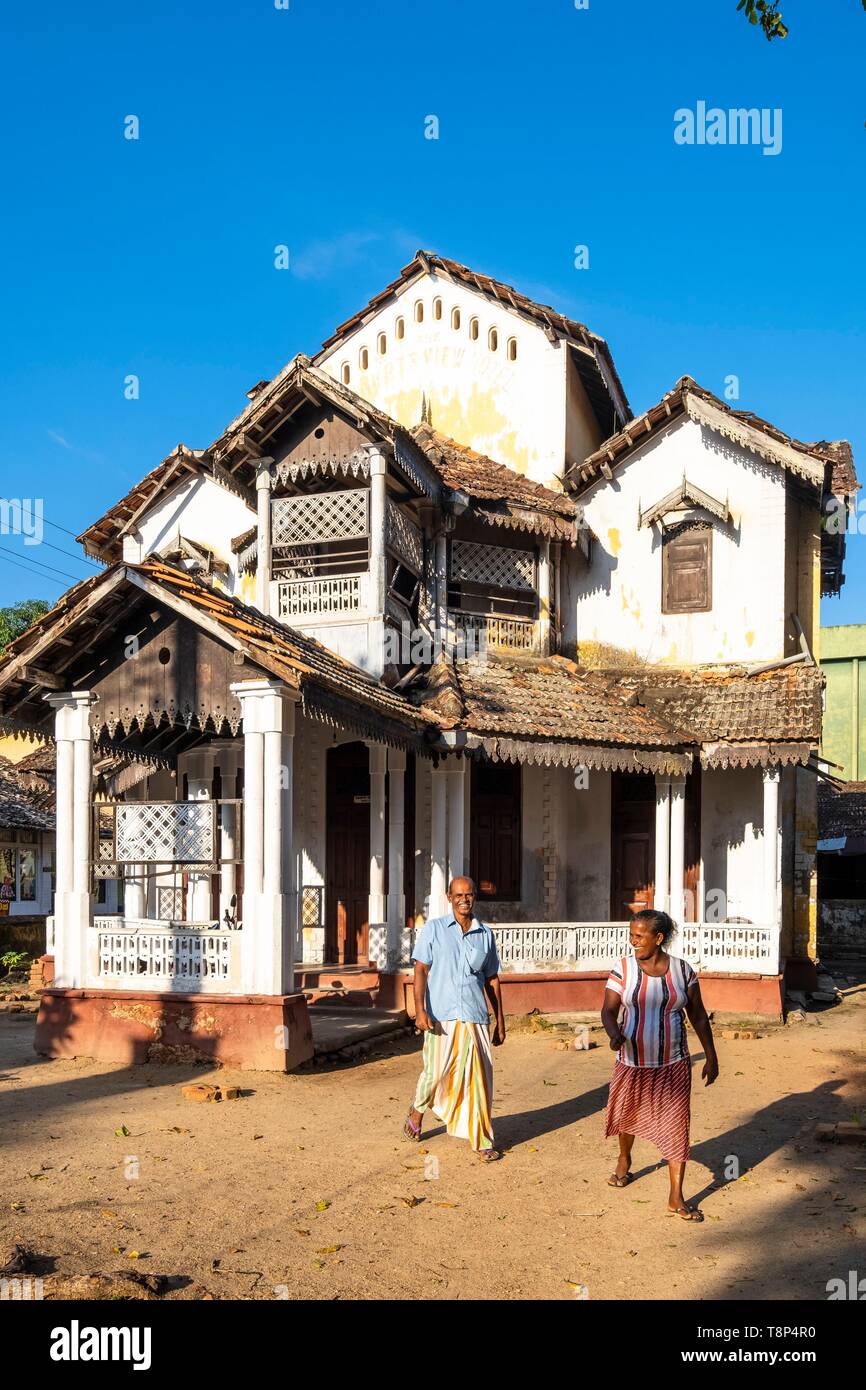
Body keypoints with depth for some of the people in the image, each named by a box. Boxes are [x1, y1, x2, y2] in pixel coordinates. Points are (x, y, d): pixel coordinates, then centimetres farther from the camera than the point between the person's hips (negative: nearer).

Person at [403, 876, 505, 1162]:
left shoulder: (486, 934, 12)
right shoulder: (433, 929, 3)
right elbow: (421, 970, -2)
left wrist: (500, 1021, 17)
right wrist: (420, 1009, -14)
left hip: (475, 1017, 2)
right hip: (441, 1017, -2)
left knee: (479, 1078, 1)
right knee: (435, 1072, 1)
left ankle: (482, 1140, 12)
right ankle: (417, 1111, 32)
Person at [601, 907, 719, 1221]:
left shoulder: (682, 969, -4)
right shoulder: (623, 968, -6)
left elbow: (698, 1015, 4)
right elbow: (608, 1010, -9)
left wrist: (711, 1056, 4)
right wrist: (614, 1033, -31)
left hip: (673, 1064, -1)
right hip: (632, 1063, 1)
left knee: (676, 1127, -3)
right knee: (626, 1116, 19)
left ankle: (676, 1198, 6)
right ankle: (624, 1160, 51)